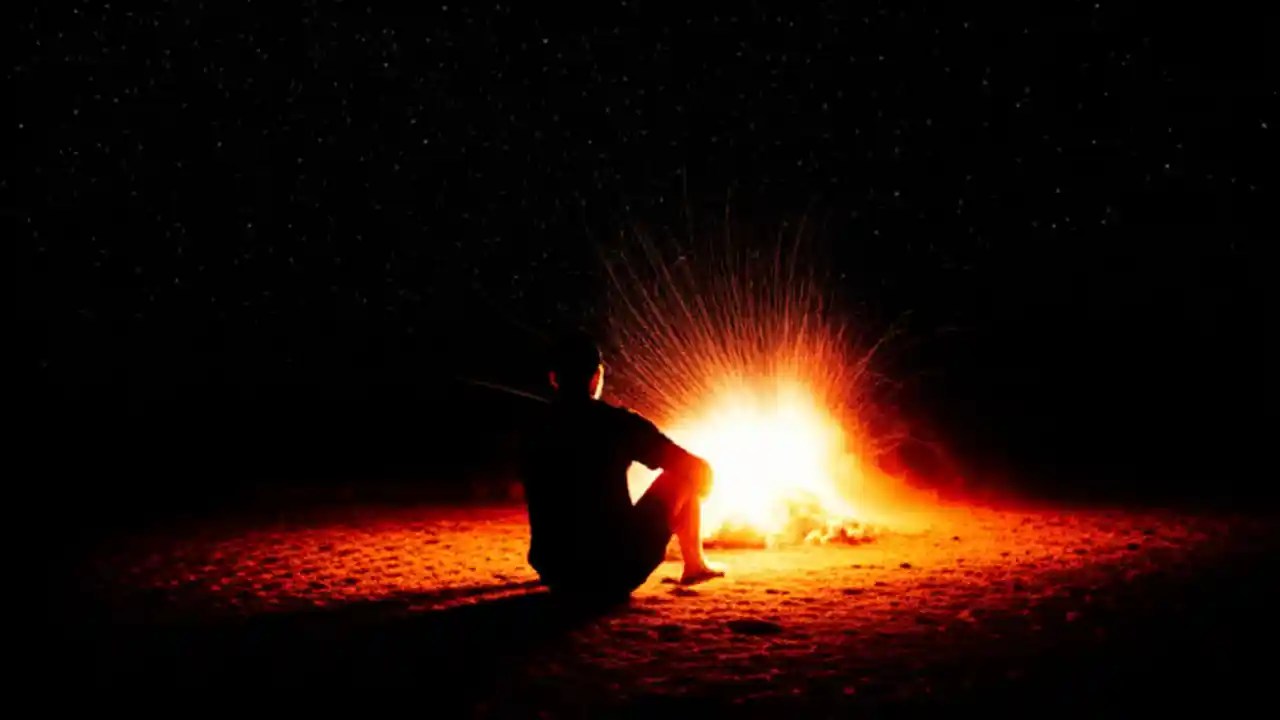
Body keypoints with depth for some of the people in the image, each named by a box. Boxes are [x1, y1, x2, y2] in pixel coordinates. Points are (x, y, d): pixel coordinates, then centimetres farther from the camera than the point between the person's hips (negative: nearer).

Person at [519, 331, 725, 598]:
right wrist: (697, 485, 19)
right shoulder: (617, 423, -9)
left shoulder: (535, 434, 4)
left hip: (559, 577, 6)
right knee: (687, 474, 14)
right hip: (619, 571, -5)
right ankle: (694, 565, 27)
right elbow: (699, 470, -7)